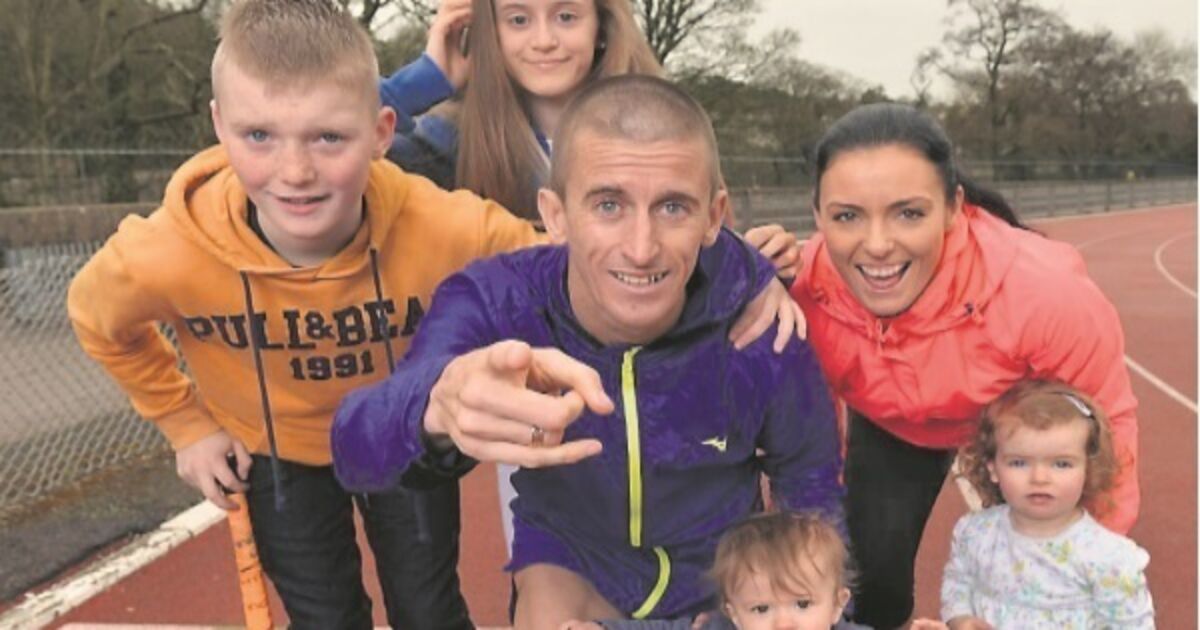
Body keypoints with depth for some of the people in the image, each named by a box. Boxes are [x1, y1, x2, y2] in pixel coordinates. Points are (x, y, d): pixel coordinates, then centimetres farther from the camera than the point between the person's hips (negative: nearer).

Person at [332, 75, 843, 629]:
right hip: (569, 552, 0)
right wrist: (441, 401, -67)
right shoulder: (492, 301, -29)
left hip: (720, 563, 1)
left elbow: (812, 482, -9)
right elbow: (358, 450, -46)